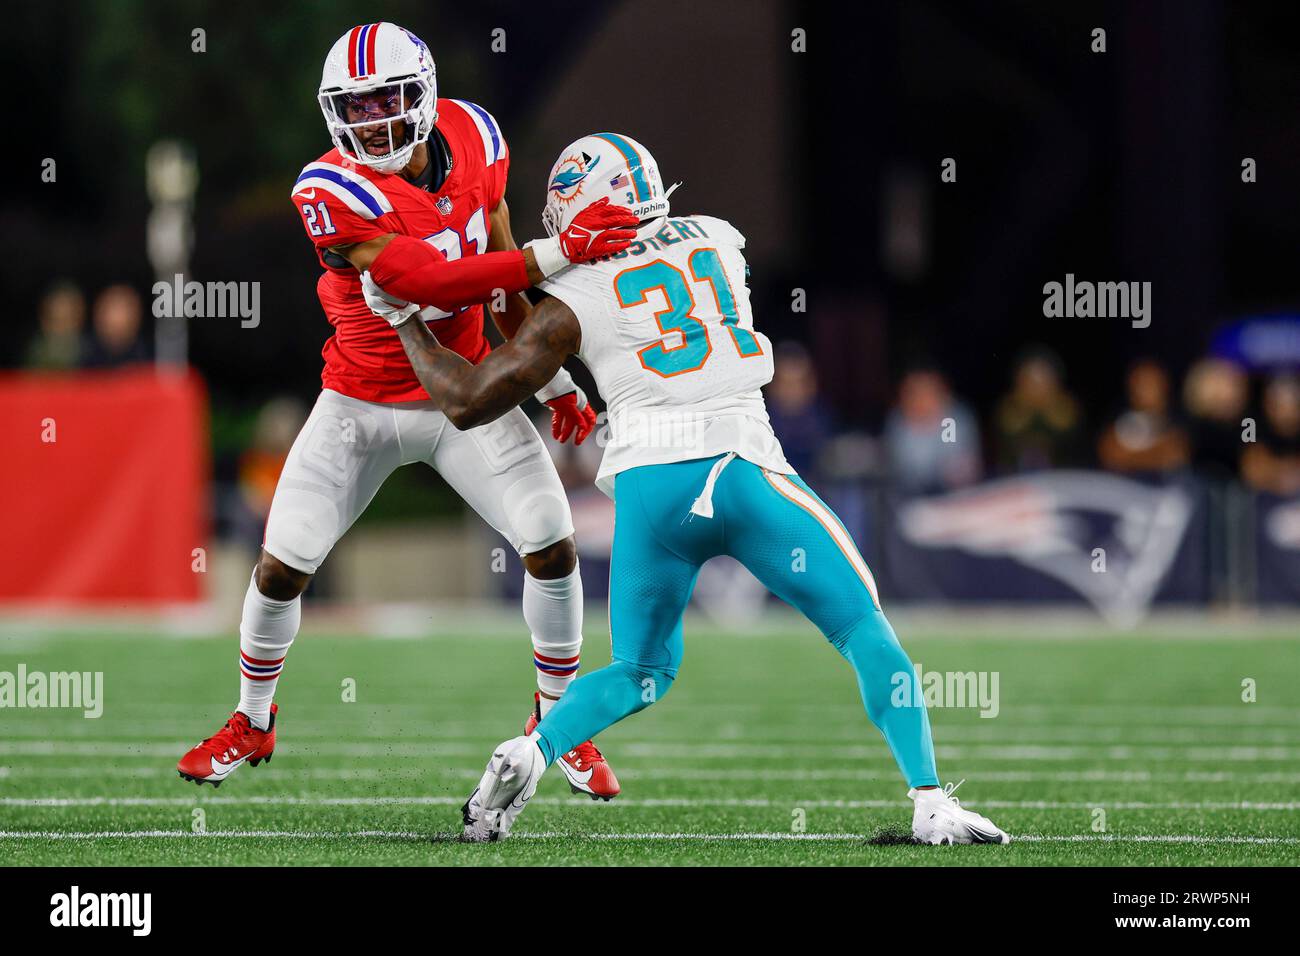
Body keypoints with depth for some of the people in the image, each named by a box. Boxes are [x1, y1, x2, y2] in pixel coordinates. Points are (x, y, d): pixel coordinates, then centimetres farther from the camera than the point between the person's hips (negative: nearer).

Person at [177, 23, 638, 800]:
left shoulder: (471, 136, -9)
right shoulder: (333, 192, -26)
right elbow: (433, 283, -35)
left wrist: (551, 377, 8)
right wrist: (557, 254, -40)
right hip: (362, 407, -3)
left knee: (554, 546, -10)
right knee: (282, 566, -3)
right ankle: (252, 726, 24)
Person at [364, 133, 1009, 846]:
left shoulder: (575, 299, 8)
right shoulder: (719, 238, 17)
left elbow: (466, 402, 11)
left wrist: (403, 316, 25)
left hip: (649, 484, 0)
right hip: (745, 467, 0)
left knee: (642, 673, 19)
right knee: (865, 633, 8)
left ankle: (530, 752, -5)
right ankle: (930, 803, -4)